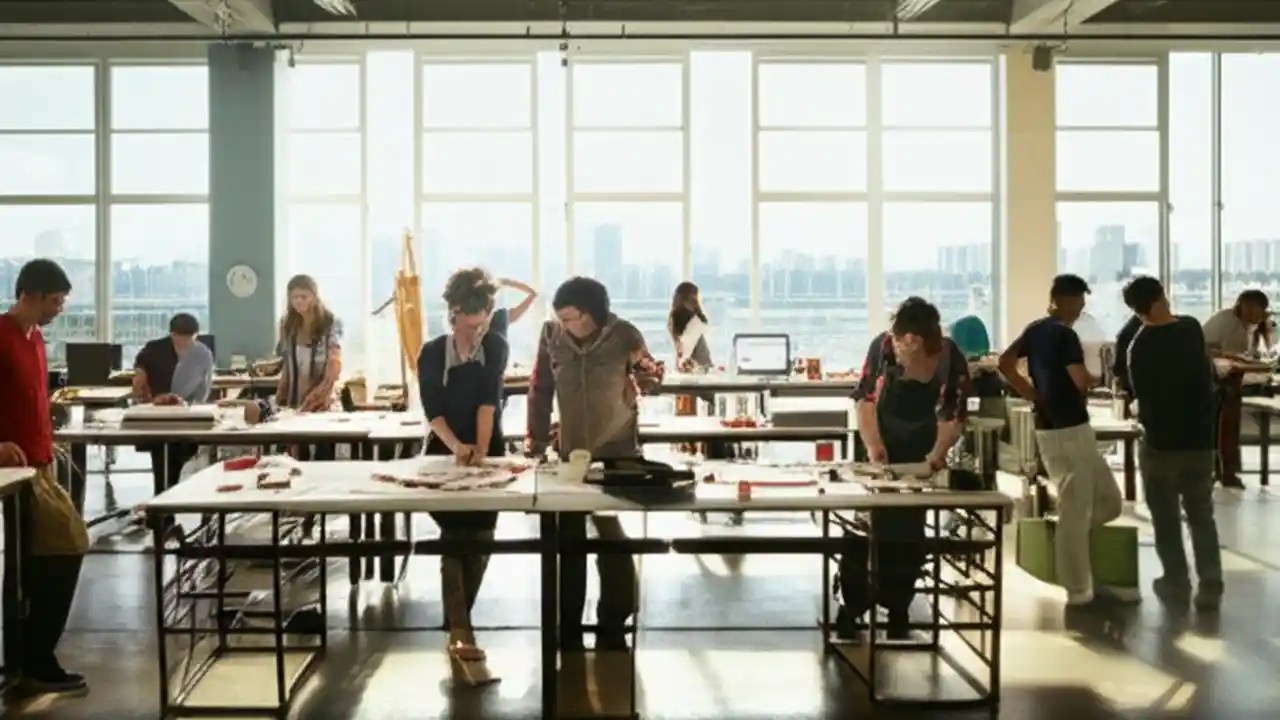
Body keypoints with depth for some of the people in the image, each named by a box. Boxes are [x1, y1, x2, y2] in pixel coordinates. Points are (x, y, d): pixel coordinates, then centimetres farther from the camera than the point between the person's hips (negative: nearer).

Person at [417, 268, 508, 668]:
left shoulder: (496, 347, -6)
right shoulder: (432, 353, -8)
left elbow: (489, 400, -15)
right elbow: (432, 411, -14)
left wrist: (481, 447, -26)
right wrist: (455, 445, -31)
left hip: (487, 450, 2)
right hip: (445, 452, -2)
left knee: (480, 539, 2)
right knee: (455, 538, -11)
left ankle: (458, 621, 17)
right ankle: (460, 630, -14)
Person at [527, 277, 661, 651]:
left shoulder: (624, 334, -11)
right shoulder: (551, 335, -6)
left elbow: (649, 380, 4)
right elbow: (541, 389, 3)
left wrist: (645, 372, -14)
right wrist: (537, 438, 1)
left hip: (618, 451, -2)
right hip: (570, 451, 3)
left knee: (611, 536, 2)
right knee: (569, 538, 9)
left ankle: (613, 627, 16)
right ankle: (568, 629, 21)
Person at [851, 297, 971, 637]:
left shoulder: (951, 359, -19)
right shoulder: (883, 346, -22)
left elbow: (953, 415, -11)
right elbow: (865, 399, -16)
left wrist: (938, 453, -26)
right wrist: (872, 445, -26)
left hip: (921, 454, 1)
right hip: (883, 449, -1)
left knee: (910, 527, 3)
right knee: (876, 522, -1)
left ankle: (898, 606, 14)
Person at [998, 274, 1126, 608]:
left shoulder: (1036, 329, 10)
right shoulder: (1065, 334, -16)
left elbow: (1005, 363, 11)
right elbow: (1082, 382, -24)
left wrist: (1033, 395, 8)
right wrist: (1092, 378, 0)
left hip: (1050, 427, 9)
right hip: (1069, 430, -9)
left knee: (1109, 501, 16)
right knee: (1075, 513, -1)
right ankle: (1079, 590, 5)